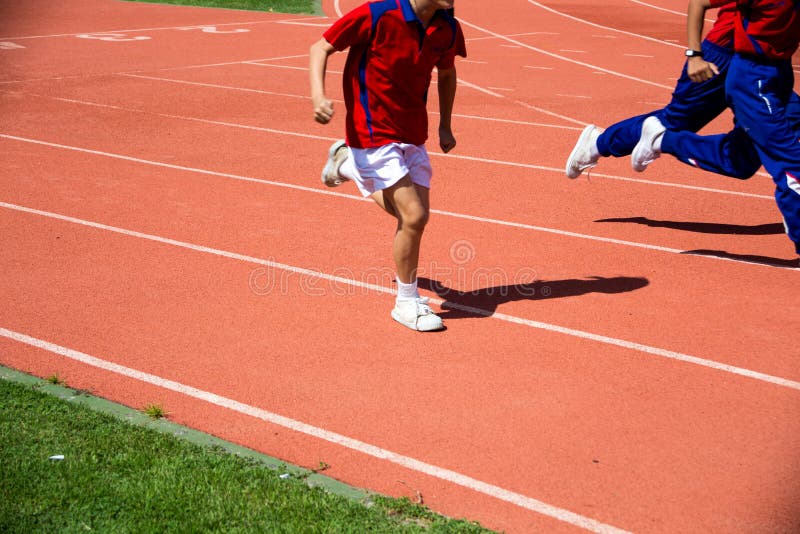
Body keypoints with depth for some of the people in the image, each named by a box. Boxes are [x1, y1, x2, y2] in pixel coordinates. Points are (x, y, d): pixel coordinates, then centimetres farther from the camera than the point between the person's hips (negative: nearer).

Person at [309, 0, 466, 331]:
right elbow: (320, 48, -12)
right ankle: (407, 303, 7)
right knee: (413, 217, -13)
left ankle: (346, 163, 35)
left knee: (415, 216, 11)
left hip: (412, 136, 7)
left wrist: (445, 126, 15)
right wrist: (318, 97, -26)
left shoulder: (448, 29, -3)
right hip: (374, 135, -7)